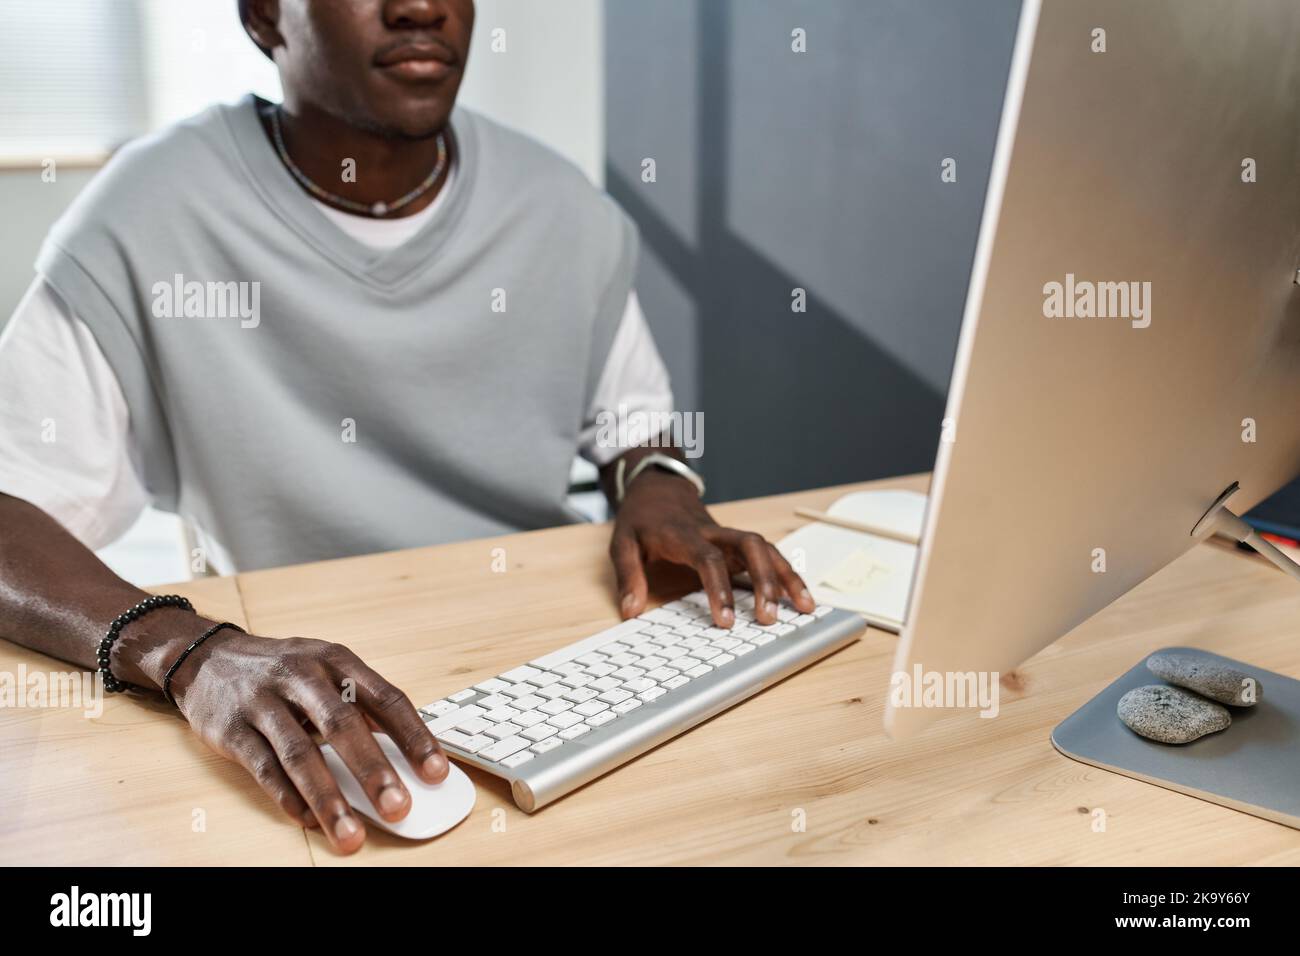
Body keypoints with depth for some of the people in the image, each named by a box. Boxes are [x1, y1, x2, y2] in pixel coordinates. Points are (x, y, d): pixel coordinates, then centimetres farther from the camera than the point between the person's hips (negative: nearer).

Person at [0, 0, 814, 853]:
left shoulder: (567, 210, 1)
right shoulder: (153, 214, -11)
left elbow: (630, 412, 15)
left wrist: (657, 484, -9)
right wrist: (186, 649, -33)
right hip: (298, 722, -2)